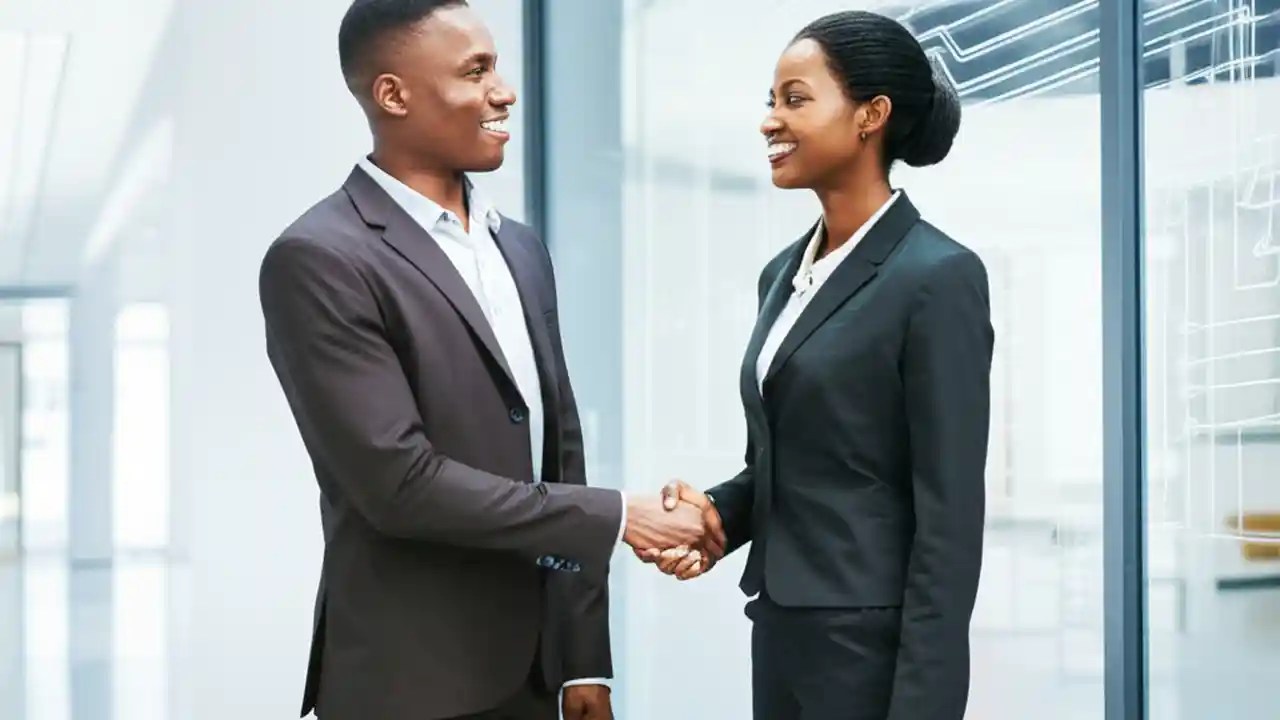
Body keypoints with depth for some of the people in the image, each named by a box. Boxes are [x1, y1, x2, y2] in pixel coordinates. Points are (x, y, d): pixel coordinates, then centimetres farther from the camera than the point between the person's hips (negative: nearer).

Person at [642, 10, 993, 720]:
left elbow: (949, 516, -16)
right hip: (780, 629, 8)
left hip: (875, 647, -7)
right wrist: (716, 512, -3)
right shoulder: (783, 273, 10)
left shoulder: (937, 275, -13)